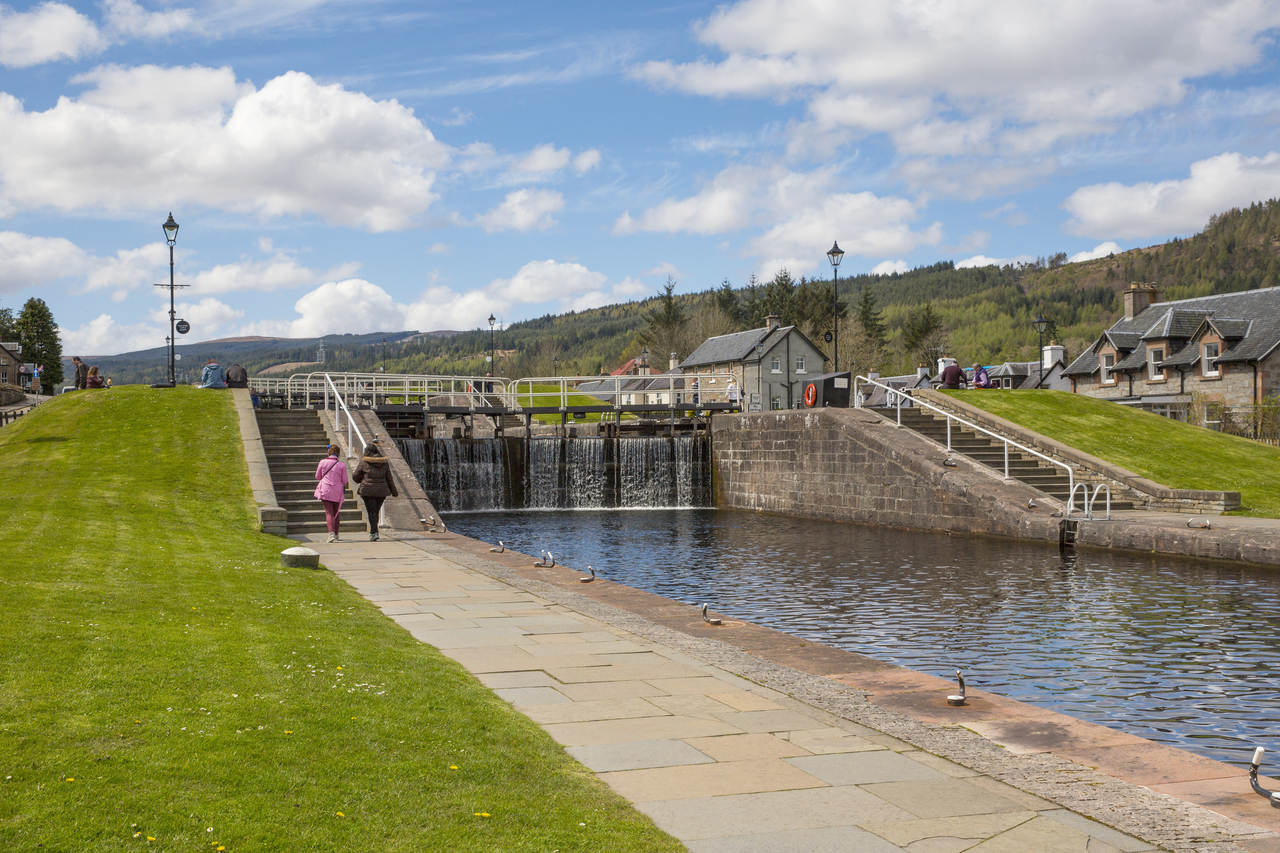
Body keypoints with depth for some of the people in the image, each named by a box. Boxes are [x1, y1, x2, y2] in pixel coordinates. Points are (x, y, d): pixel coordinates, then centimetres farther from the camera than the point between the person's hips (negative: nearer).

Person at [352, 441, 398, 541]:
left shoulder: (364, 462, -4)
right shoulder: (385, 463, 5)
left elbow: (355, 476, 2)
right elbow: (389, 479, 10)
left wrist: (361, 481, 25)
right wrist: (394, 493, 18)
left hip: (368, 490, -3)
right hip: (381, 491, 3)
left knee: (371, 511, -2)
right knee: (376, 511, 14)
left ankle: (374, 532, -14)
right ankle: (373, 532, 19)